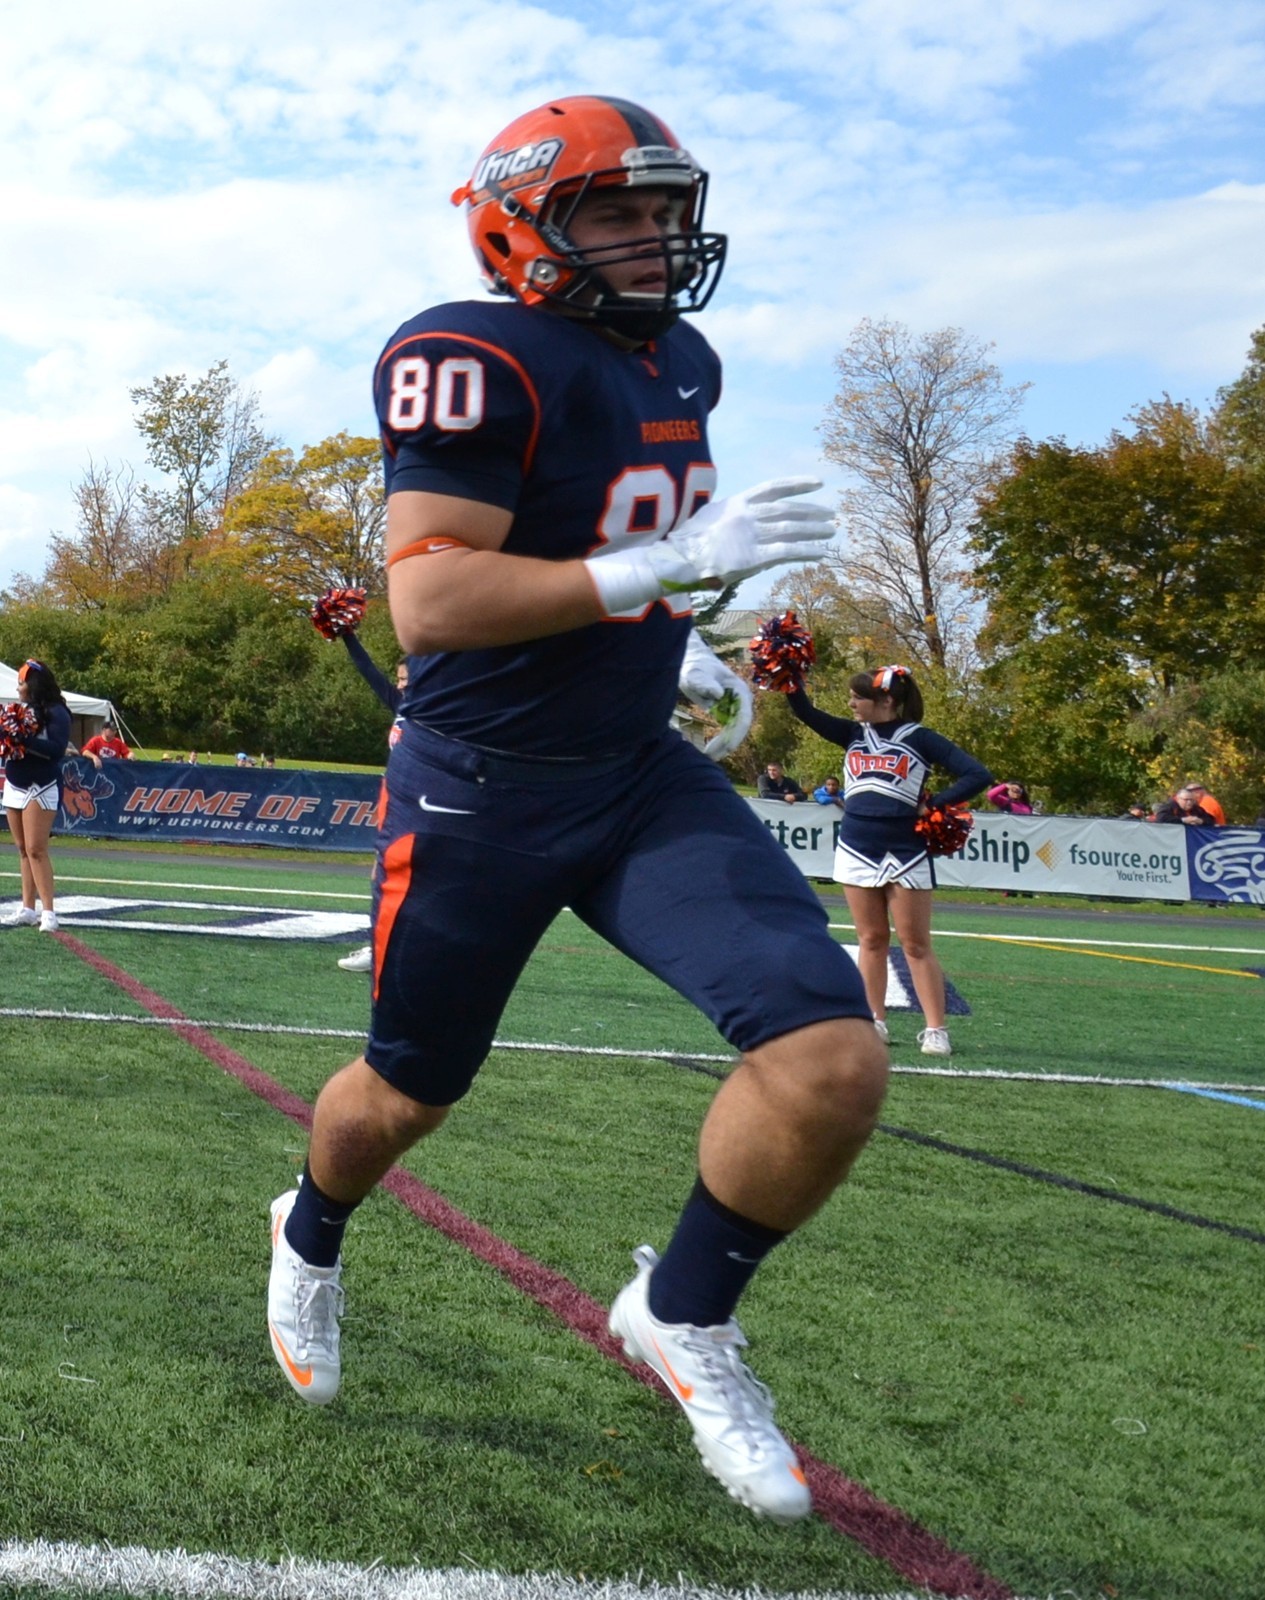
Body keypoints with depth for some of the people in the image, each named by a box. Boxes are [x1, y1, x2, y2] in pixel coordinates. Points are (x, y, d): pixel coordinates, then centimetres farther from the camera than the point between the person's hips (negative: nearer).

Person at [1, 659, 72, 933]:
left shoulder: (56, 713, -11)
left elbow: (57, 750, -21)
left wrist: (24, 741, -24)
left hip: (41, 788, -7)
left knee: (36, 850, -12)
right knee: (23, 850, 8)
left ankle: (48, 912, -10)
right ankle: (28, 909, 11)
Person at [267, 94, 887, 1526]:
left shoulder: (679, 364, 8)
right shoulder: (480, 362, -18)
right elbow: (426, 605, -27)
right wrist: (666, 561, -32)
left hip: (640, 776, 6)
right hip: (478, 797, -5)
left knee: (834, 1062, -13)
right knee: (409, 1093, 15)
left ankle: (681, 1315, 12)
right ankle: (311, 1235, 52)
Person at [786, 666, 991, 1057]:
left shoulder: (920, 738, -3)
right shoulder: (853, 734, 10)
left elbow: (978, 775, -6)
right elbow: (806, 713, 0)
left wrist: (931, 806, -9)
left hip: (905, 853, -4)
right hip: (856, 850, 4)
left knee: (916, 944, -2)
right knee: (871, 940, 8)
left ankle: (936, 1030, 0)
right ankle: (875, 1022, 14)